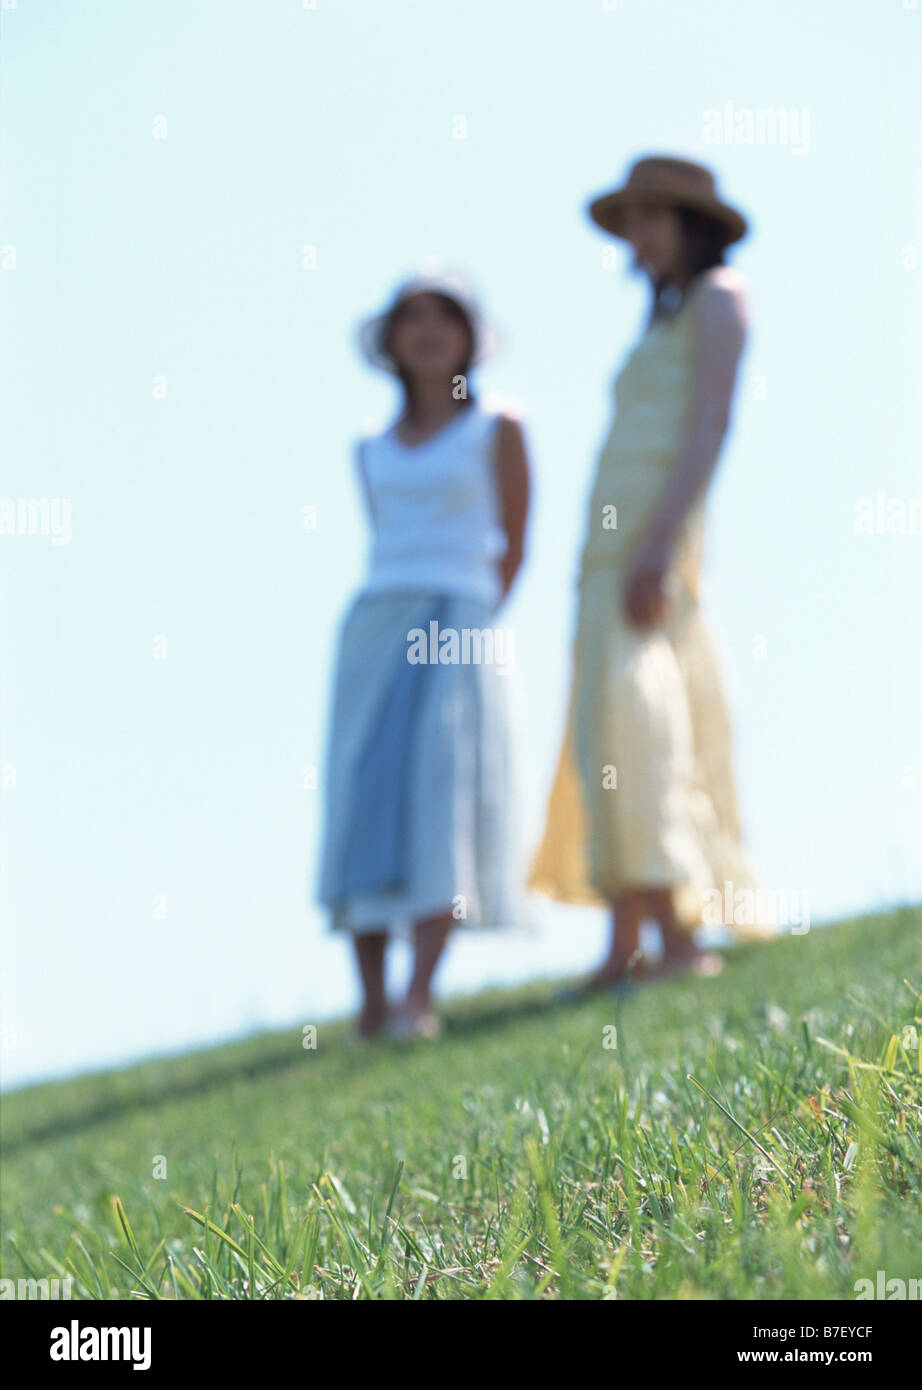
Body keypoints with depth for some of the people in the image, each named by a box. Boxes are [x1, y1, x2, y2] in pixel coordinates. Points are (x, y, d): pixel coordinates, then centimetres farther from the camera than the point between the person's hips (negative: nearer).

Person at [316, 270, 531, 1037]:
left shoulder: (497, 427, 7)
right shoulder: (374, 449, 18)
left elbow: (514, 546, 5)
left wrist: (475, 631, 0)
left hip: (459, 624, -4)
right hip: (375, 628, 4)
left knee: (439, 789, -17)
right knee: (364, 795, -6)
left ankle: (420, 1001, -24)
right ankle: (372, 1002, -6)